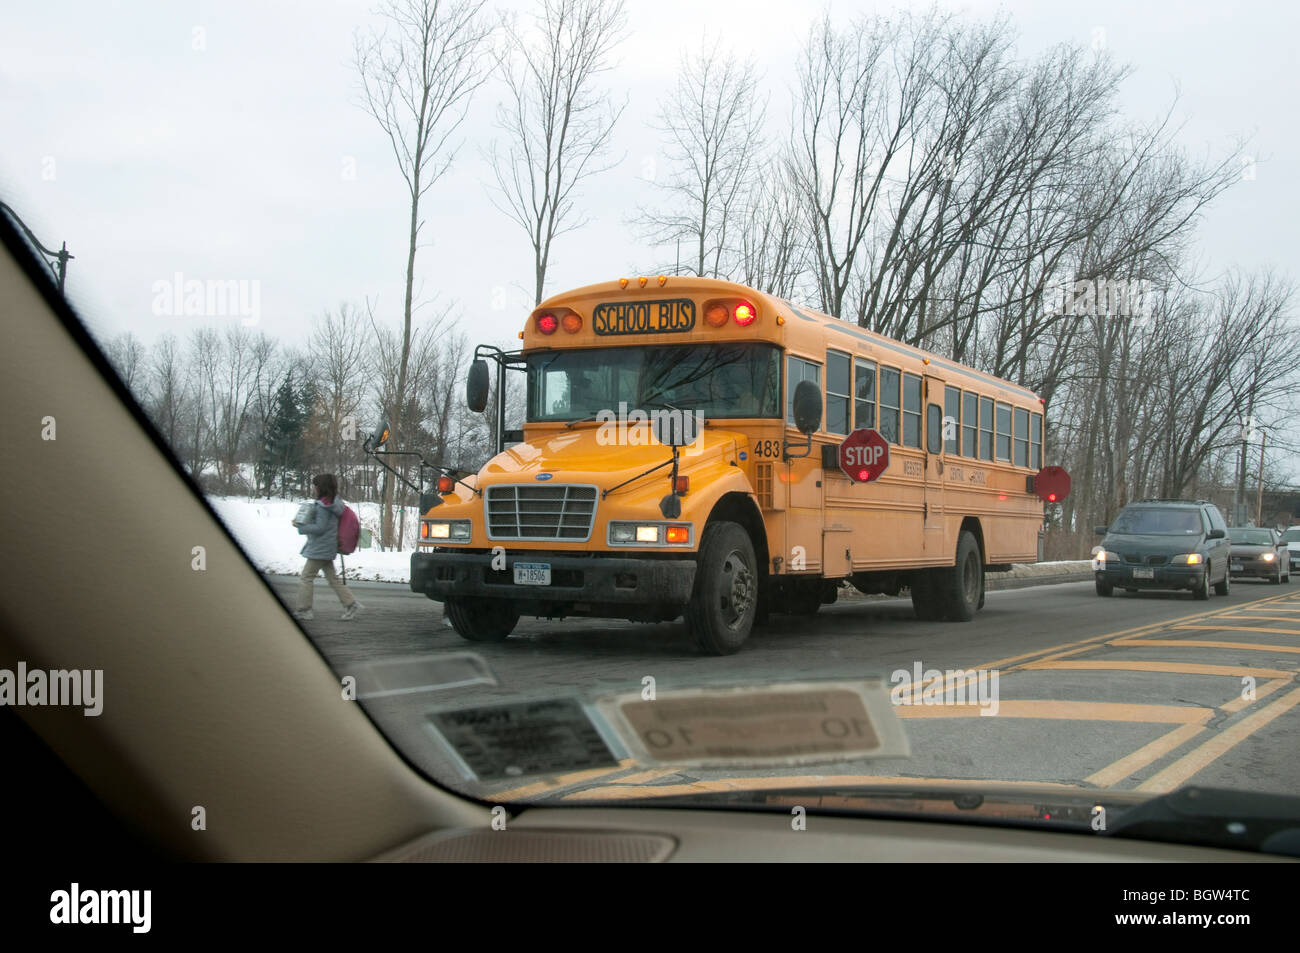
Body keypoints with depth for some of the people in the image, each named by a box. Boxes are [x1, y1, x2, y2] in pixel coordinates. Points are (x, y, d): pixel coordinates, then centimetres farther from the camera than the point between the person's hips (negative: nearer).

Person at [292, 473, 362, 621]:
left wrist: (300, 527, -15)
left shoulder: (323, 506, -19)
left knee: (306, 576, -1)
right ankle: (351, 604, 10)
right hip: (326, 548, 10)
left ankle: (304, 610, 3)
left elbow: (320, 528, -22)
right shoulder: (333, 502, 10)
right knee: (332, 577, 12)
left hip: (319, 549, -10)